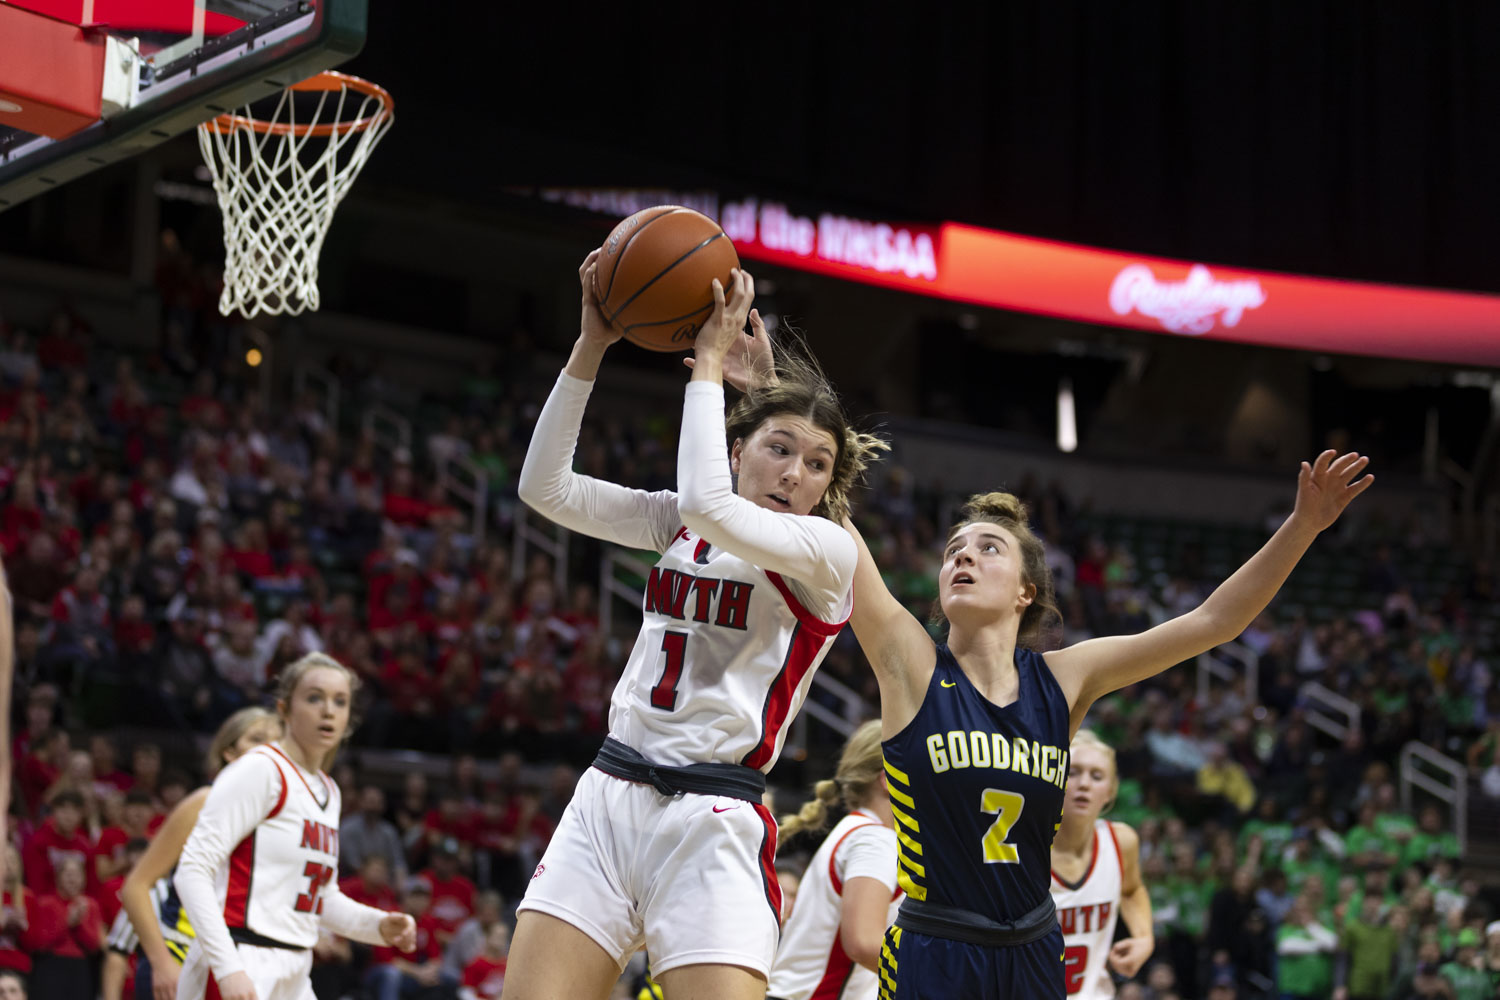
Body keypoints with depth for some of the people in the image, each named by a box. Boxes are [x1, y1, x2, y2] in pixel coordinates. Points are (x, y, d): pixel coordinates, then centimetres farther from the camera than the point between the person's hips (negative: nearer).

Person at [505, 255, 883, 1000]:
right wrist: (591, 345, -2)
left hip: (712, 819, -5)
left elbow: (710, 505, -21)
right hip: (610, 792, 5)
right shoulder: (678, 524, 14)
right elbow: (545, 487, 5)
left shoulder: (828, 548, -4)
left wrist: (711, 363, -12)